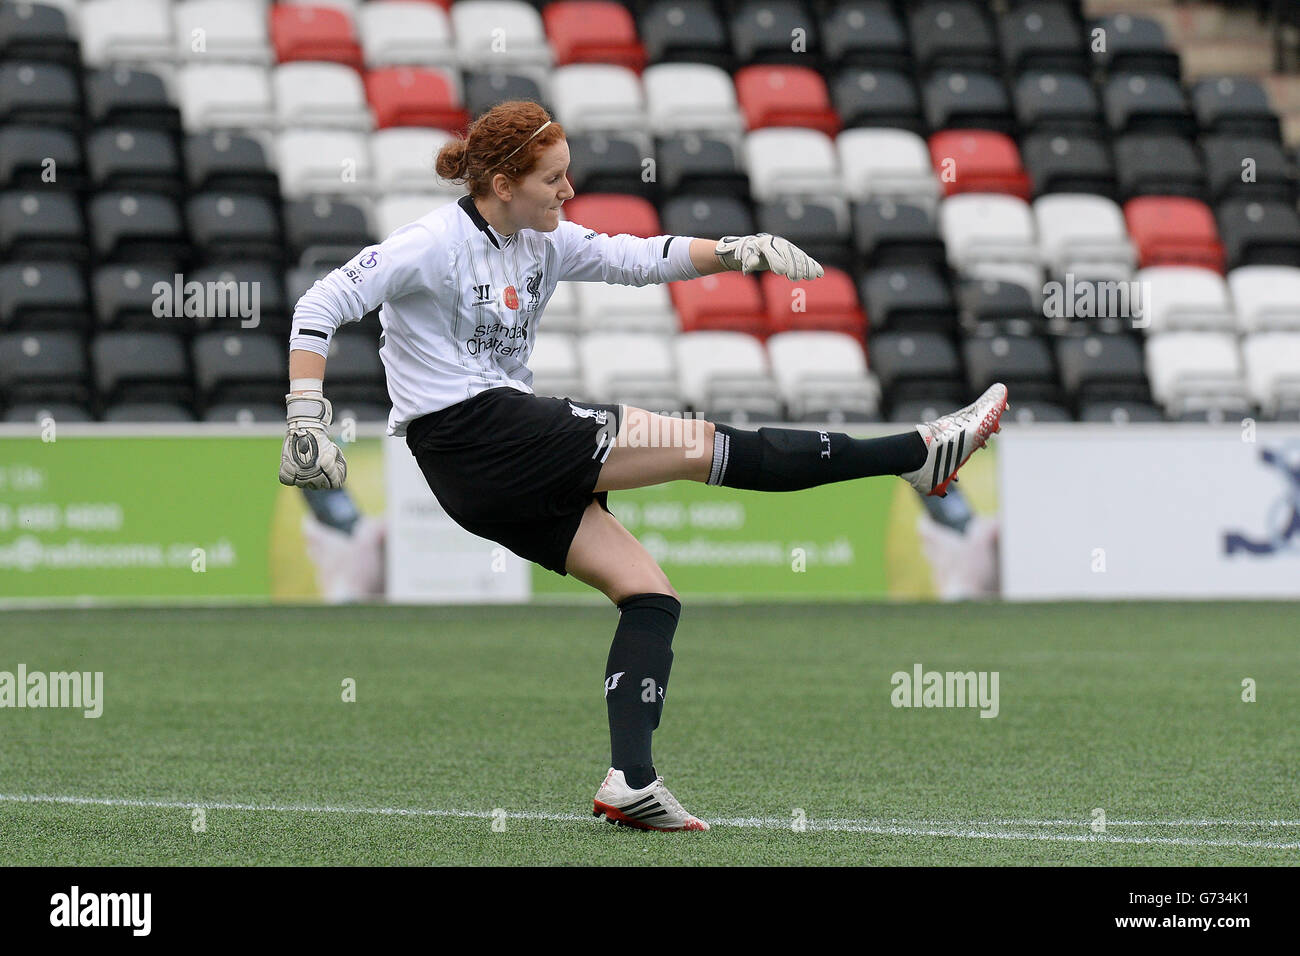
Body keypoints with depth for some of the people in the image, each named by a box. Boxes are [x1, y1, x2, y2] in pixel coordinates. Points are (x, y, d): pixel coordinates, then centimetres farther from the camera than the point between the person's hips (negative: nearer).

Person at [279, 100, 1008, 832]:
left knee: (651, 593, 1)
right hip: (474, 436, -9)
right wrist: (308, 423, -24)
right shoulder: (436, 244, -11)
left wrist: (733, 251, -7)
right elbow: (322, 307, -15)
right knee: (704, 444, -9)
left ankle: (631, 780, -8)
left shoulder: (543, 242, 11)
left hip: (510, 463, 9)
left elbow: (639, 258, 10)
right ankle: (920, 453, -5)